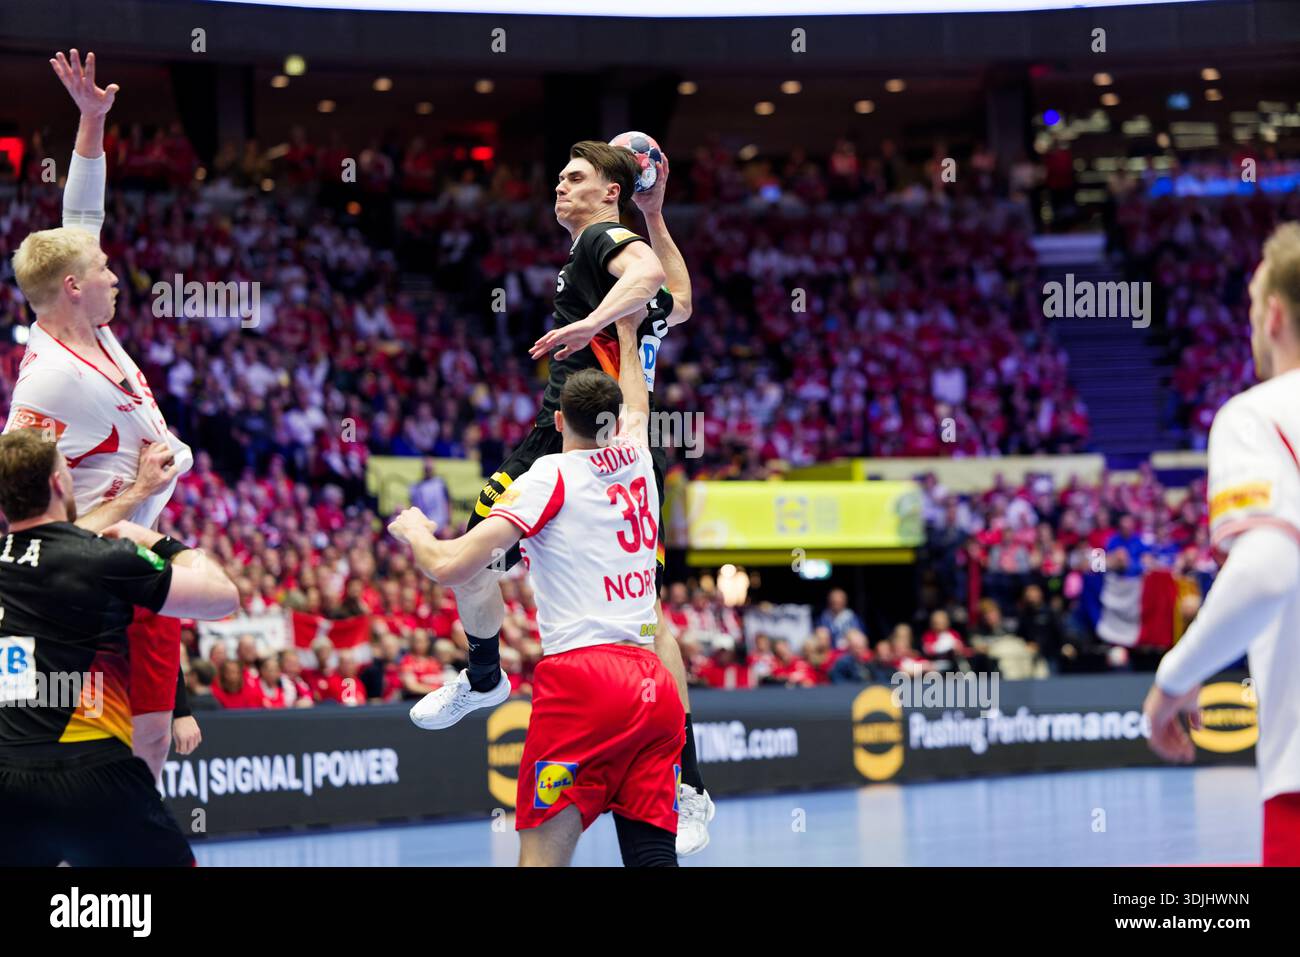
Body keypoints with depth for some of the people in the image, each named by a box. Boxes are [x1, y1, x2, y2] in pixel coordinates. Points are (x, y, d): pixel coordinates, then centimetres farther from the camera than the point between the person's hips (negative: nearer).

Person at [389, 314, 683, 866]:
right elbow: (635, 409, 44)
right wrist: (627, 334, 59)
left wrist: (412, 529, 15)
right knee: (652, 855, 4)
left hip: (581, 680, -6)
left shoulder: (551, 476, 2)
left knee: (542, 856, -8)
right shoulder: (636, 461, 16)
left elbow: (451, 567, -6)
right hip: (655, 686, 6)